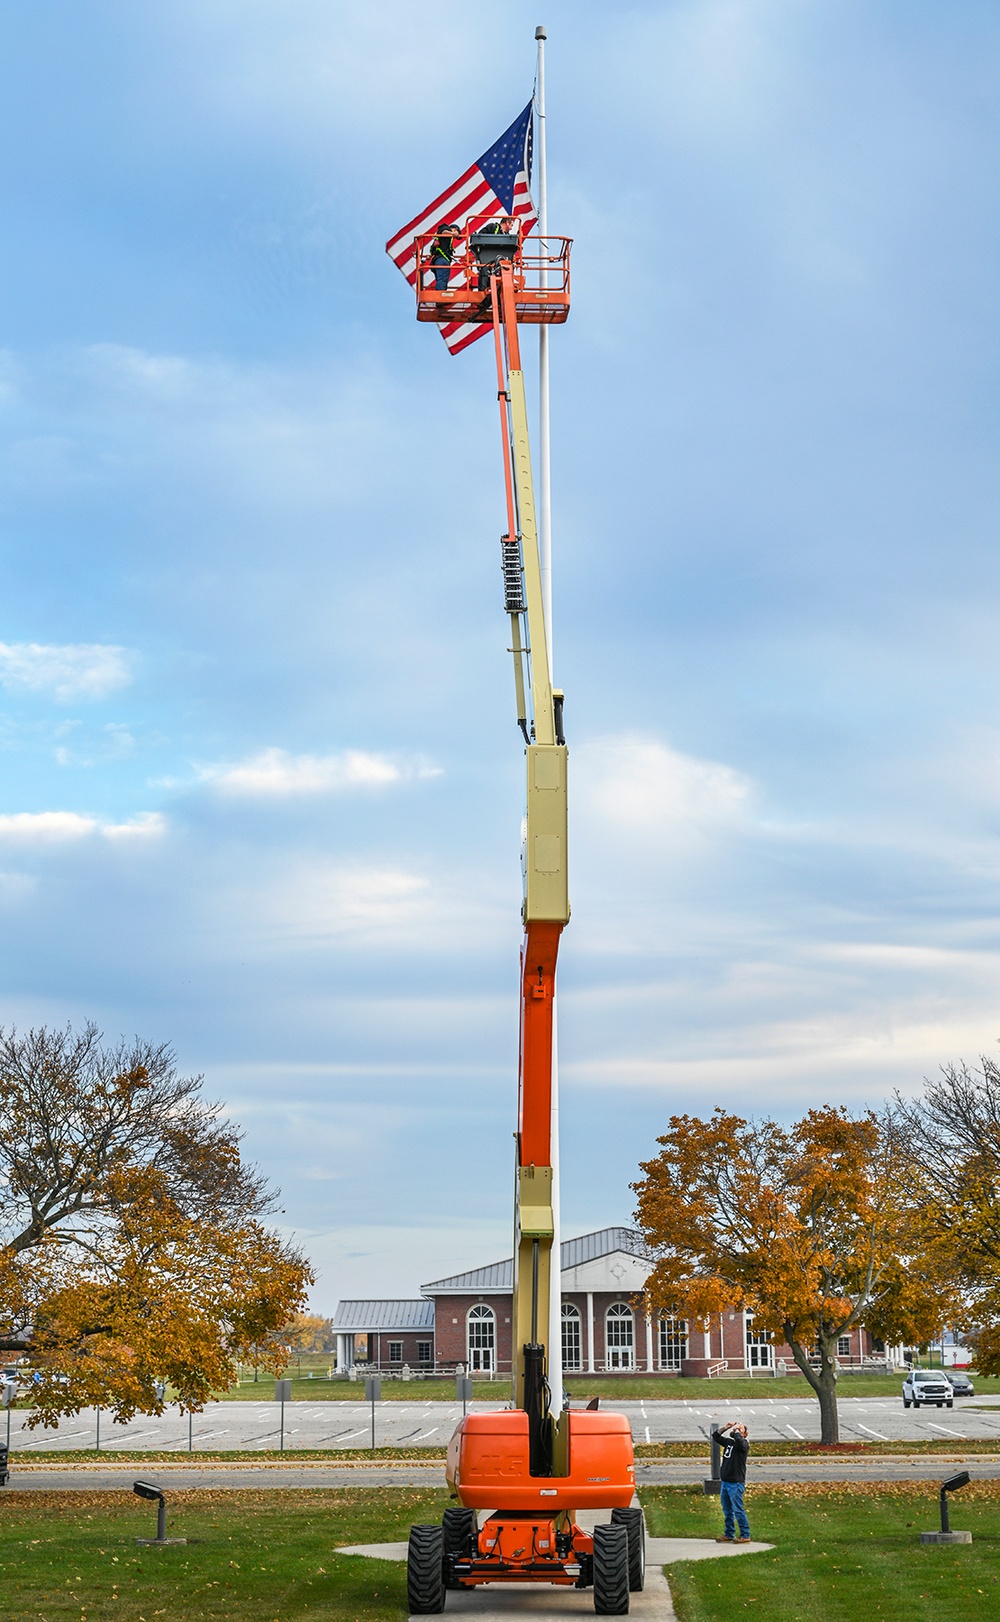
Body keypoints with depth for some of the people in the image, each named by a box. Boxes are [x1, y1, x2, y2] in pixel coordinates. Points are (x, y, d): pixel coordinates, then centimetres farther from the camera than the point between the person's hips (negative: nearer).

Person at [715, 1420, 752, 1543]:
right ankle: (728, 1534, 21)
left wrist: (735, 1430, -11)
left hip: (736, 1483, -8)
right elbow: (717, 1436, 19)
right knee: (727, 1510, 13)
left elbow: (739, 1439, -29)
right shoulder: (729, 1442, 13)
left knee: (738, 1510, -6)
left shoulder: (744, 1444, -8)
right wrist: (726, 1427, 7)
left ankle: (745, 1535, 0)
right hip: (725, 1482, 8)